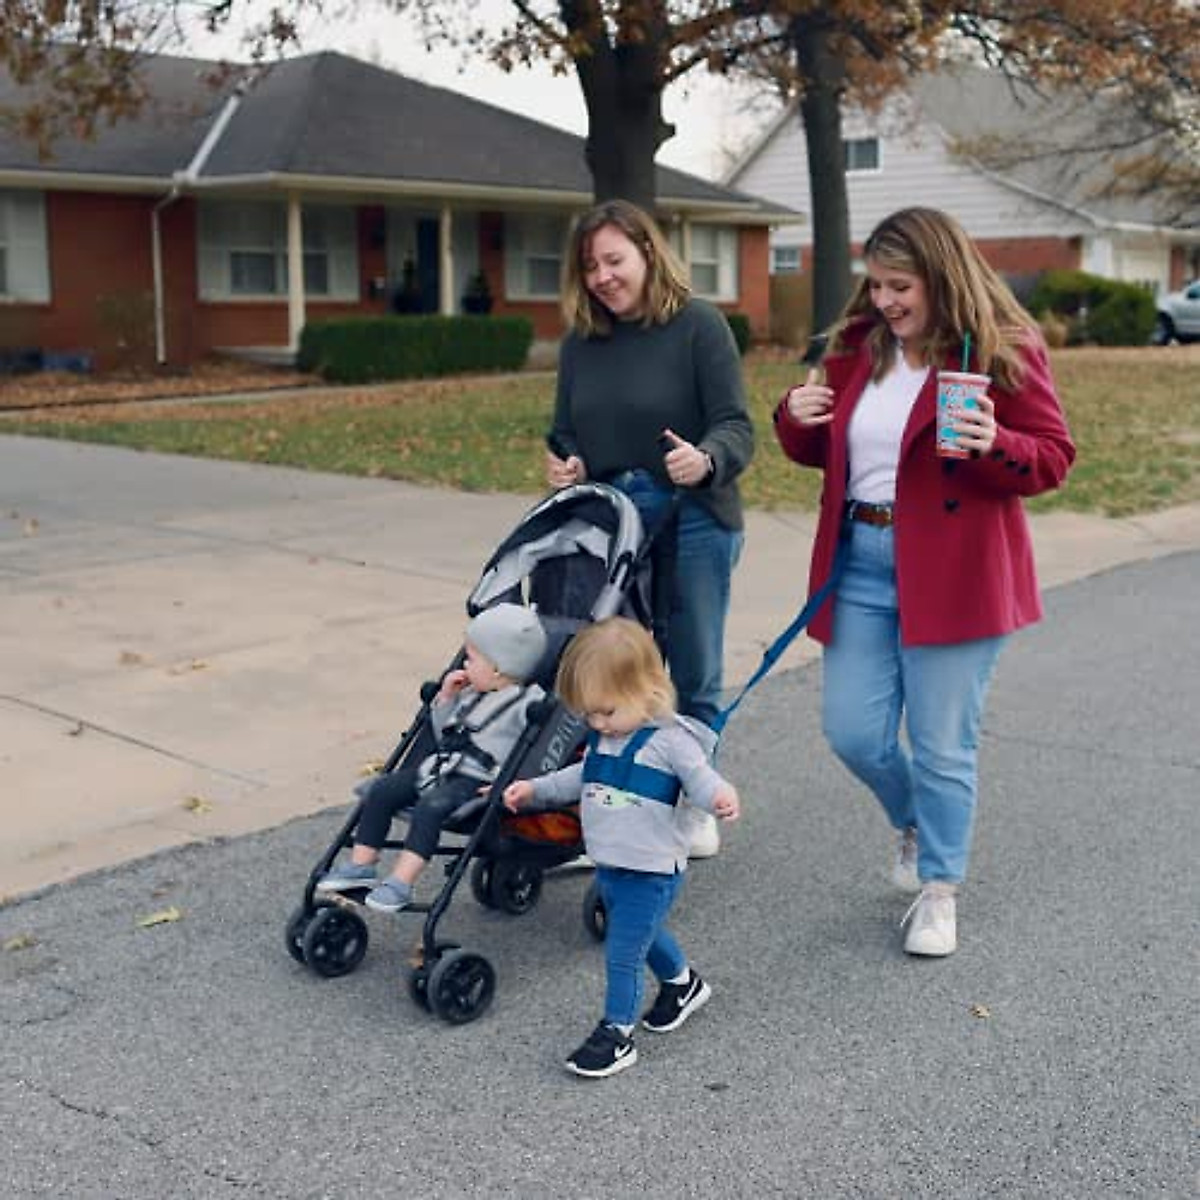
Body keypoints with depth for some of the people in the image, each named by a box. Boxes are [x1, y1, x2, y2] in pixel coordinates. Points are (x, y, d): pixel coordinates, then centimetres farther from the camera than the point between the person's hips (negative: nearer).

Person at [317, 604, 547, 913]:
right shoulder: (471, 694, 20)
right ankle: (361, 866, 0)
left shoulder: (529, 703, -7)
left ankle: (401, 883, -34)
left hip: (477, 780, -8)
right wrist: (445, 698, 15)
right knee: (381, 790, -5)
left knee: (432, 805, -33)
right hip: (442, 766, 8)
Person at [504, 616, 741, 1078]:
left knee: (623, 953, -4)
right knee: (643, 937, 26)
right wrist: (534, 789, 13)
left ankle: (616, 1034, 11)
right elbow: (581, 779, 19)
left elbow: (699, 779, -22)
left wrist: (720, 796, -44)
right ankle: (682, 983, 51)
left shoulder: (669, 740, -20)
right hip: (609, 866, 8)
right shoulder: (602, 738, 4)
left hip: (651, 871, -8)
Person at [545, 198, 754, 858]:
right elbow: (565, 434, 17)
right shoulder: (579, 342, 9)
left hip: (691, 525, -4)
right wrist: (561, 465, -5)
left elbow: (736, 427, -12)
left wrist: (706, 459, -33)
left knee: (693, 677, 9)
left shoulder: (698, 325, -7)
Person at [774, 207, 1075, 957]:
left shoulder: (1002, 351, -6)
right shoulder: (857, 347, 9)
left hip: (953, 572, -5)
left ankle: (940, 889, 22)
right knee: (853, 732, 6)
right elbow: (827, 451, 19)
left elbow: (1053, 459, -6)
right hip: (860, 562, 5)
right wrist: (798, 422, -3)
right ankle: (915, 824, 38)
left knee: (942, 743, 3)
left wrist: (993, 445, -25)